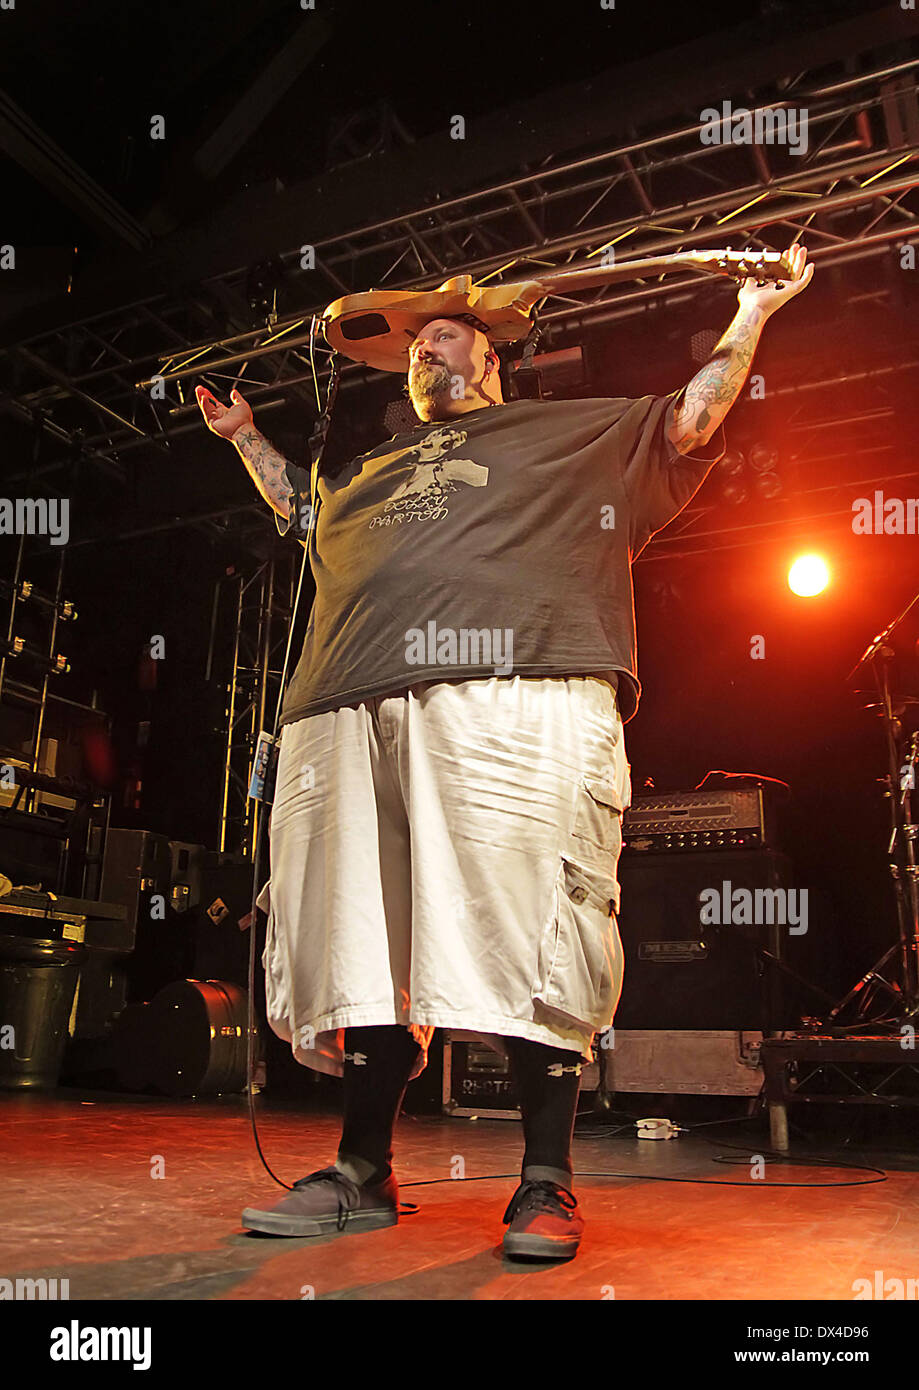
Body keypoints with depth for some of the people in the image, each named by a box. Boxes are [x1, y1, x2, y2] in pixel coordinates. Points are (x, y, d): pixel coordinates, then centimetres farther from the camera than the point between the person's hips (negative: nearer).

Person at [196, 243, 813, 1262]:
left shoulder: (574, 433, 27)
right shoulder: (372, 469, 39)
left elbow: (691, 419, 24)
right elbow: (302, 513, 54)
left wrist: (750, 313, 25)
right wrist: (246, 438, 55)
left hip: (516, 691, -4)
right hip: (355, 709, 5)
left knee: (526, 935, -12)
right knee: (366, 939, 0)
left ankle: (546, 1184, -1)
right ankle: (363, 1174, 11)